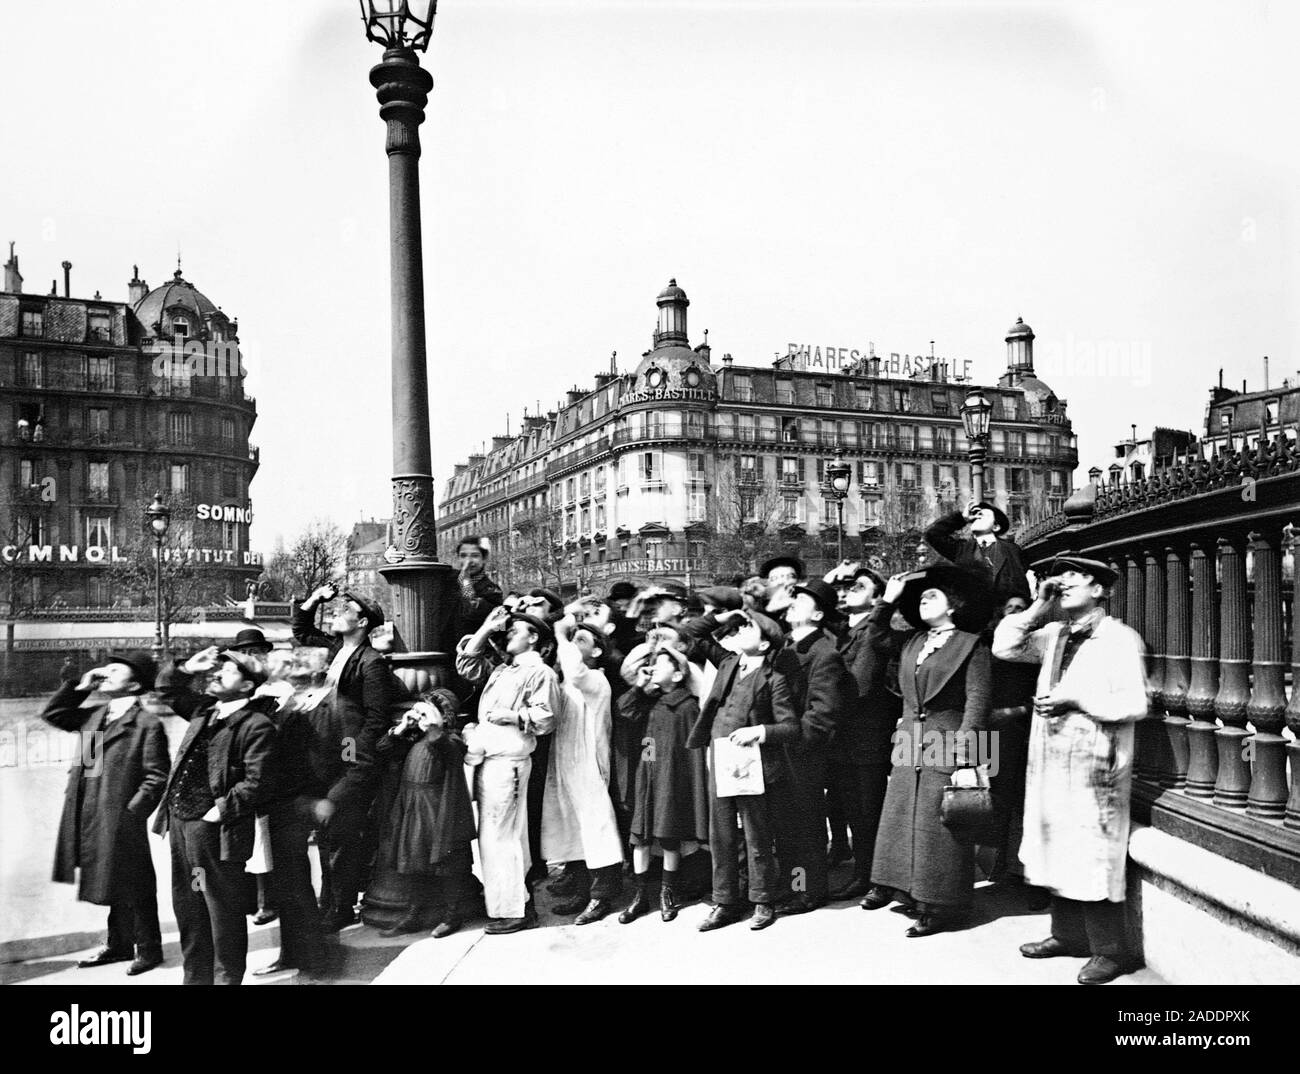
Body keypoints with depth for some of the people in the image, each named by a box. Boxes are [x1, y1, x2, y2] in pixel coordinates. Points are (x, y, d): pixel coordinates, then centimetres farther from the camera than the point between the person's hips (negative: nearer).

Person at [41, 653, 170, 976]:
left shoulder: (147, 724, -12)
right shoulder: (94, 714, 11)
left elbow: (157, 777, -14)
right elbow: (52, 714, 19)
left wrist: (132, 812, -20)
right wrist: (80, 686, 8)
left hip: (121, 822, -7)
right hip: (89, 820, 7)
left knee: (133, 889, 4)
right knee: (113, 887, 19)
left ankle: (149, 949, 18)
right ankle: (119, 945, 33)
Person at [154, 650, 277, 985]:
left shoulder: (256, 725, -14)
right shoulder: (204, 709, 11)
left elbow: (256, 784, -19)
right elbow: (168, 692, 26)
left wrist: (221, 810, -18)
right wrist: (186, 668, 9)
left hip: (213, 827, -8)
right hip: (180, 820, 8)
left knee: (223, 910, 3)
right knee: (187, 907, 19)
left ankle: (227, 977, 17)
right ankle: (195, 976, 34)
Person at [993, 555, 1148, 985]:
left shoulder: (1120, 638, -6)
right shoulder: (1053, 635, 13)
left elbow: (1134, 704, -12)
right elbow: (1004, 647, 8)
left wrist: (1076, 700, -15)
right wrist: (1038, 608, 1)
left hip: (1095, 763, -7)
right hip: (1052, 761, 7)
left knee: (1094, 856, -3)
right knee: (1058, 850, 13)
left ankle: (1110, 952, 9)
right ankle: (1068, 934, 26)